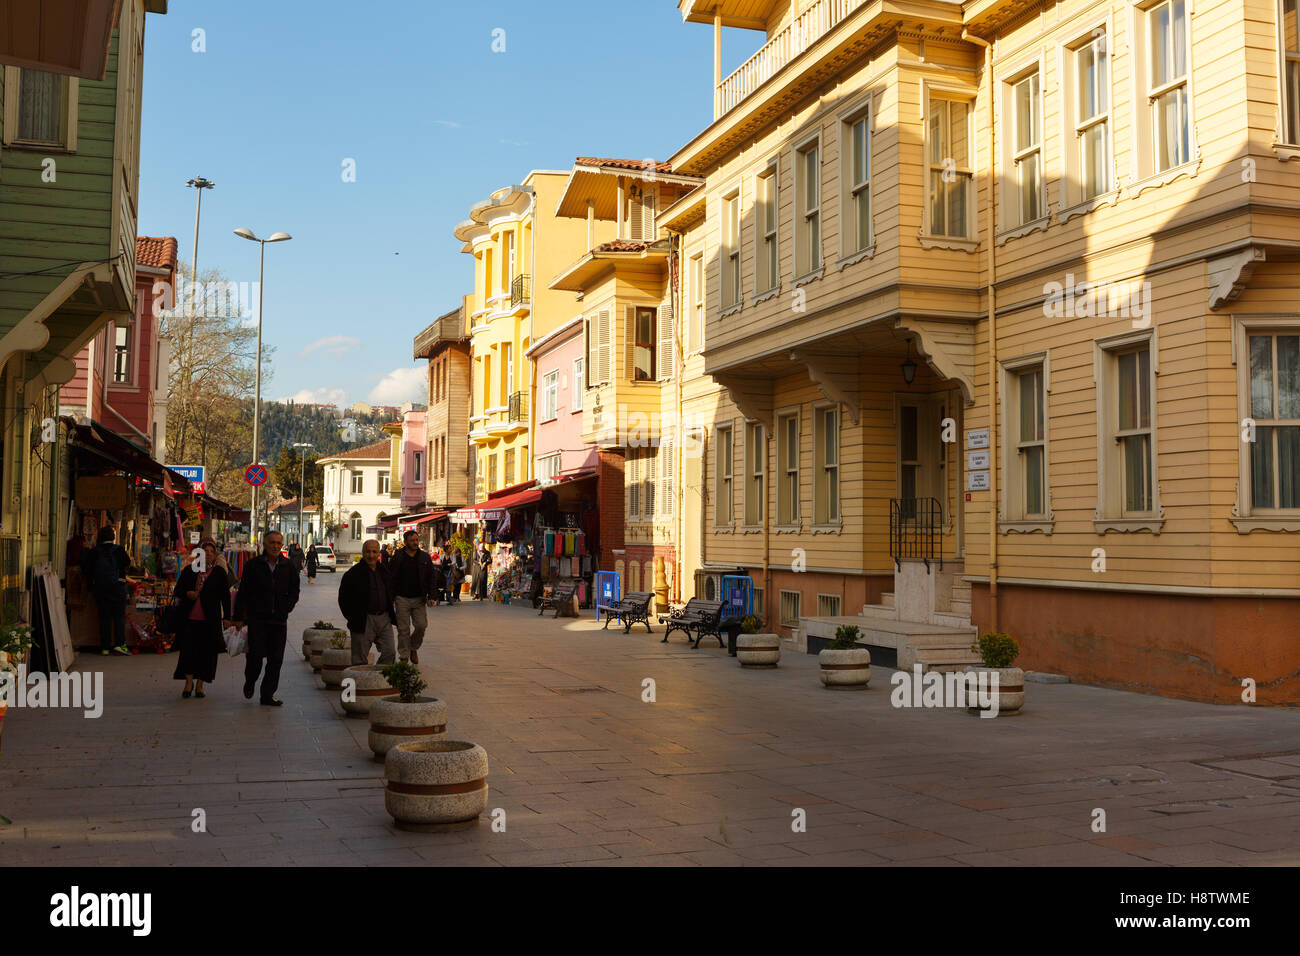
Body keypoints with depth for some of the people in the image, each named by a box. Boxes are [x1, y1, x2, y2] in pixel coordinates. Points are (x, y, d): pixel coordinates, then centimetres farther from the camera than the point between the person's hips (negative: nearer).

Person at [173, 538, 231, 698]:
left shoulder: (219, 572, 5)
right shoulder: (189, 570, 10)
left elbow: (225, 596, 6)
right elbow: (178, 589, 12)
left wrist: (226, 617, 1)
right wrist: (187, 593, -11)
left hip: (210, 620, -1)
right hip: (189, 618, 1)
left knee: (206, 651, 2)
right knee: (187, 649, -3)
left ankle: (199, 685, 13)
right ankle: (189, 682, 10)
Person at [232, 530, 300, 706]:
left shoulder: (288, 566, 9)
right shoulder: (253, 565, 3)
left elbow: (294, 591, 14)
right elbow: (243, 592, 4)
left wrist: (286, 608, -4)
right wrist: (238, 617, -1)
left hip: (279, 620, 2)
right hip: (257, 618, -2)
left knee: (276, 659, 1)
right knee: (256, 654, -9)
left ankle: (267, 695, 10)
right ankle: (250, 682, 21)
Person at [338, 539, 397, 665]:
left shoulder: (384, 571, 12)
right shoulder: (354, 573, -6)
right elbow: (343, 599, -2)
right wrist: (352, 618, -5)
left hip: (384, 618, 5)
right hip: (363, 621, -5)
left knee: (390, 652, -2)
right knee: (360, 659, 2)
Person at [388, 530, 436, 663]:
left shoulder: (425, 557, 7)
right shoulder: (397, 558, 1)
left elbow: (431, 578, 9)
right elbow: (390, 579, 3)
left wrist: (431, 596, -2)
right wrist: (390, 599, -3)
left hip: (419, 599, 2)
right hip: (402, 599, -2)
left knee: (421, 625, -7)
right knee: (403, 629, 0)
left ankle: (414, 648, 20)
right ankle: (404, 657, 10)